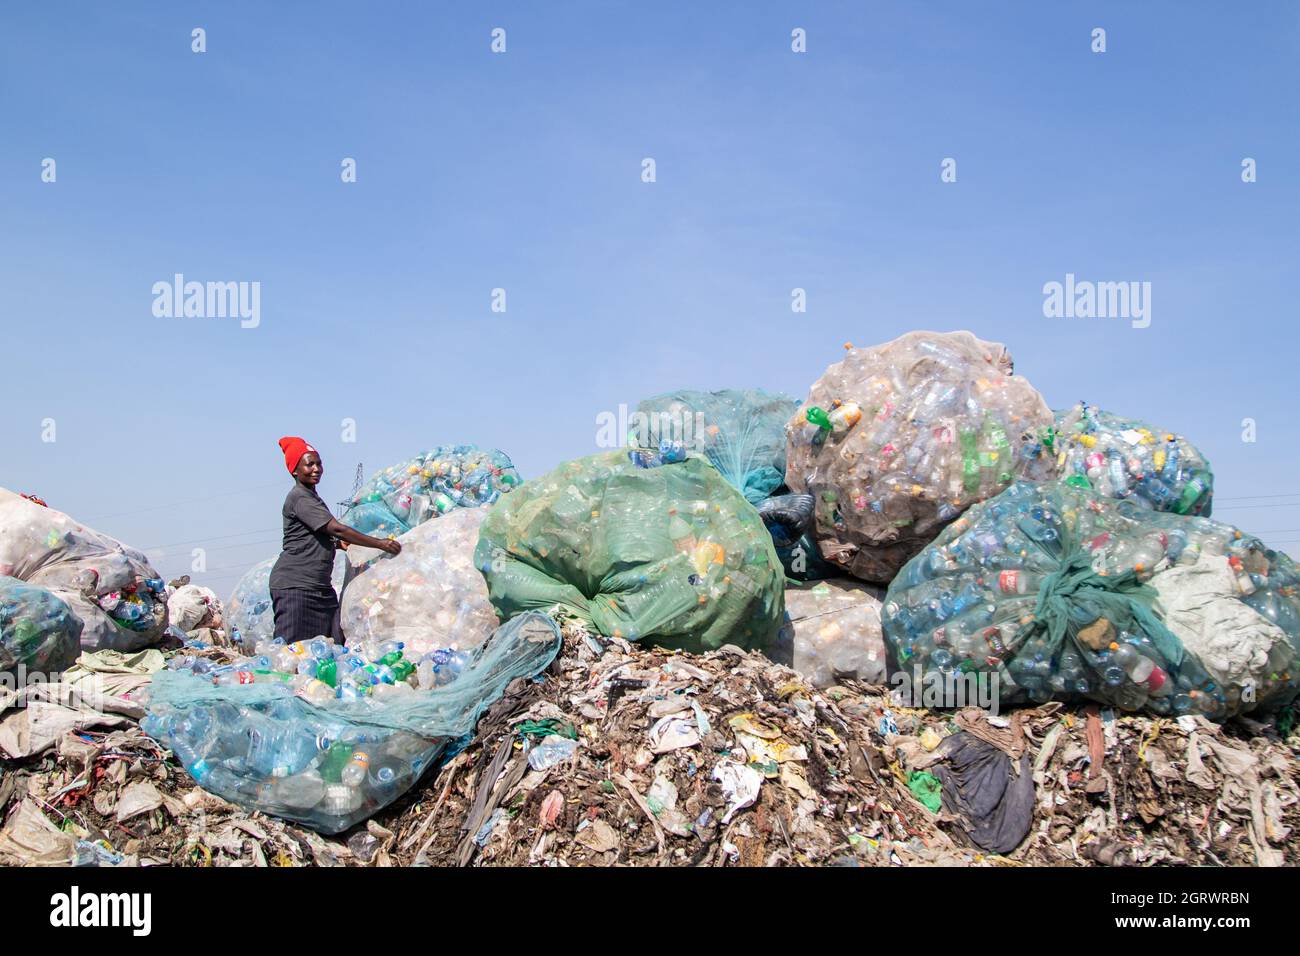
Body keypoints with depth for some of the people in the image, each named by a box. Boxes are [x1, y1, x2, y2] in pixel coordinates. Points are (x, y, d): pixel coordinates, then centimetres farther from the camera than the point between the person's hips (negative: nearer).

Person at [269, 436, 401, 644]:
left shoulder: (312, 497, 20)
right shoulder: (299, 497, -10)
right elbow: (336, 528, -18)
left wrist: (337, 543, 8)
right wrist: (380, 544, -17)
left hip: (320, 586, 9)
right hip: (294, 585, -9)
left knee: (335, 646, 0)